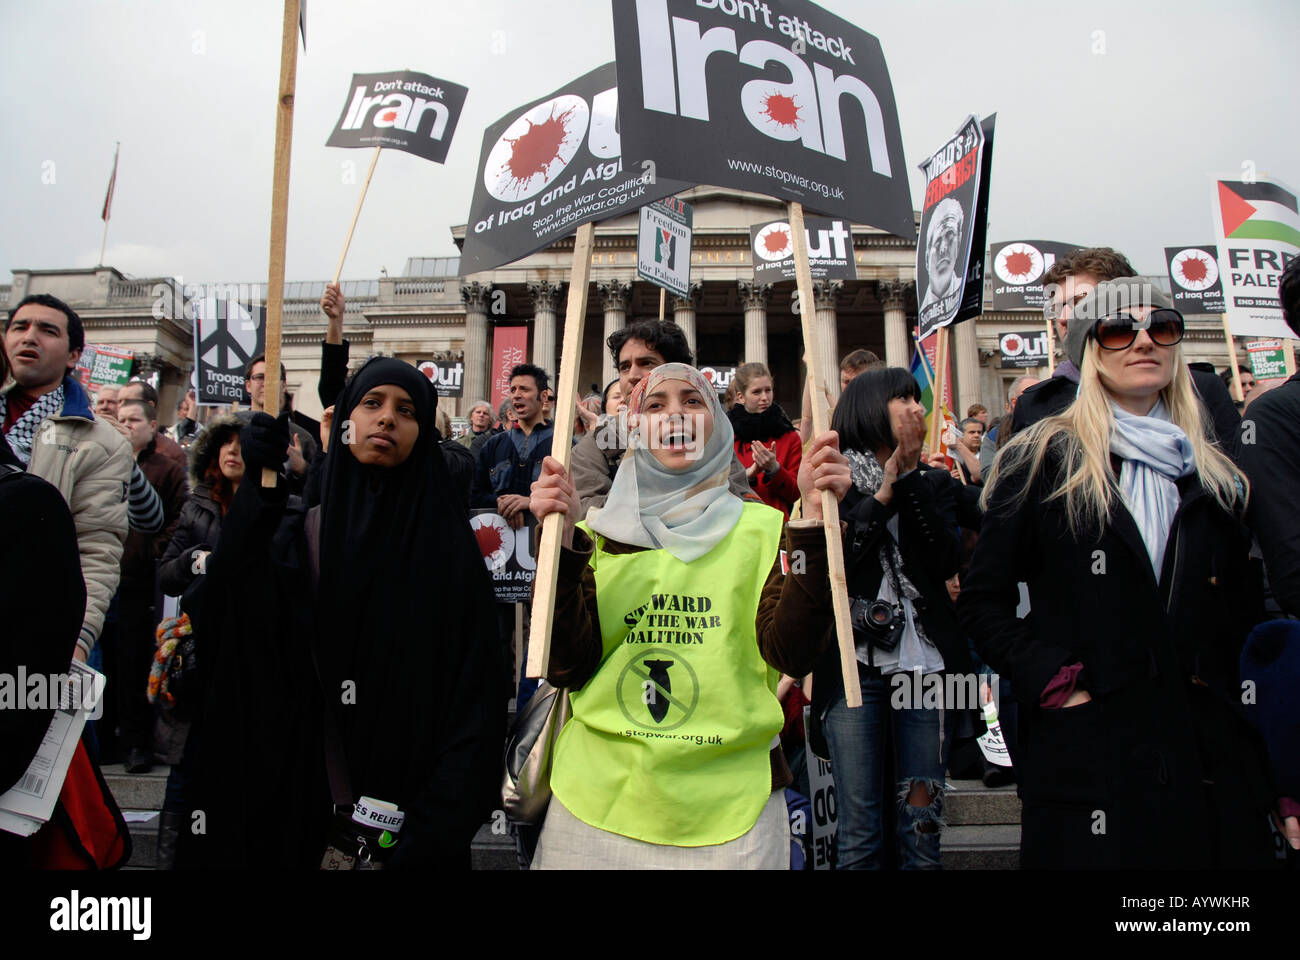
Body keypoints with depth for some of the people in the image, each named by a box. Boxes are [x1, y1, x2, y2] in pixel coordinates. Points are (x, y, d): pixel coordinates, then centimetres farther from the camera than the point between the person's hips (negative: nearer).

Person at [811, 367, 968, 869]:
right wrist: (882, 495, -9)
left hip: (924, 663, 3)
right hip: (854, 664, -2)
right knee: (859, 829, 3)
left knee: (922, 824, 7)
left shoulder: (933, 483, 12)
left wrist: (908, 478, -8)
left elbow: (946, 561, -4)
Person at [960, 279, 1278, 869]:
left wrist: (1224, 677, 6)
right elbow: (983, 599, -3)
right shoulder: (1040, 461, -2)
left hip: (1211, 755, 5)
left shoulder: (1214, 474, 13)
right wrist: (1052, 681, -12)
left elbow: (1241, 600, 21)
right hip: (1087, 749, -4)